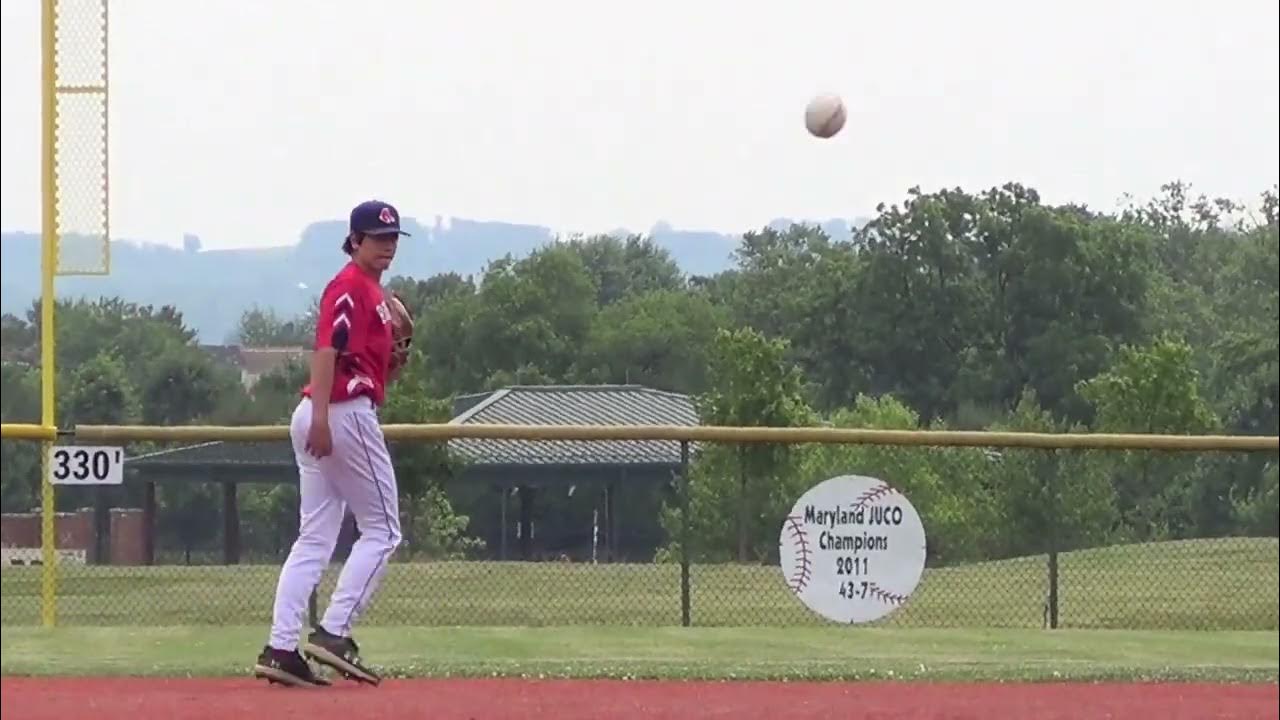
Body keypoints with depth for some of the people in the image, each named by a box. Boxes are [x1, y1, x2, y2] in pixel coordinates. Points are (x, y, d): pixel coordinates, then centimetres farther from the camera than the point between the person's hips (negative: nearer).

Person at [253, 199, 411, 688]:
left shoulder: (374, 293, 22)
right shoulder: (351, 286, -8)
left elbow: (383, 368, 26)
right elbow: (326, 349, -21)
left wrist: (400, 335, 9)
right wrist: (321, 418, -29)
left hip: (321, 420, 10)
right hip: (345, 412, -10)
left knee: (314, 539, 5)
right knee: (382, 530, -3)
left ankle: (281, 649, -1)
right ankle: (333, 634, -9)